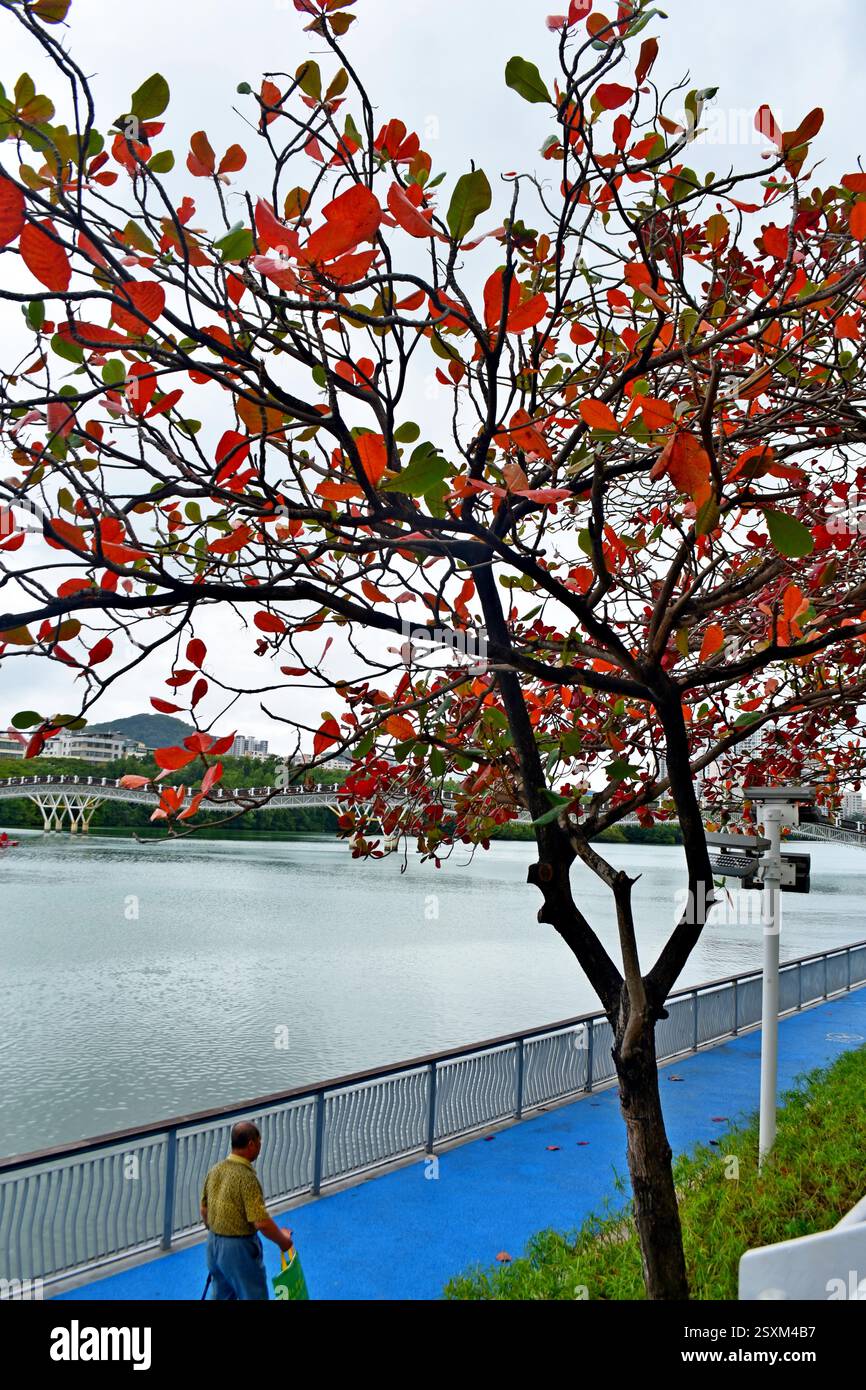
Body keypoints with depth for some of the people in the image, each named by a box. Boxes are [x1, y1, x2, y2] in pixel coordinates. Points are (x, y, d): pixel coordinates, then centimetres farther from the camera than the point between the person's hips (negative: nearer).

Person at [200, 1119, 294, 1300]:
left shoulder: (215, 1170, -1)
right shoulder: (246, 1177, -25)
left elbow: (204, 1210, 10)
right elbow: (261, 1222, -25)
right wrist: (283, 1241, -10)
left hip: (214, 1243, 8)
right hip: (239, 1247, -8)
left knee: (220, 1295, 22)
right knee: (254, 1295, 7)